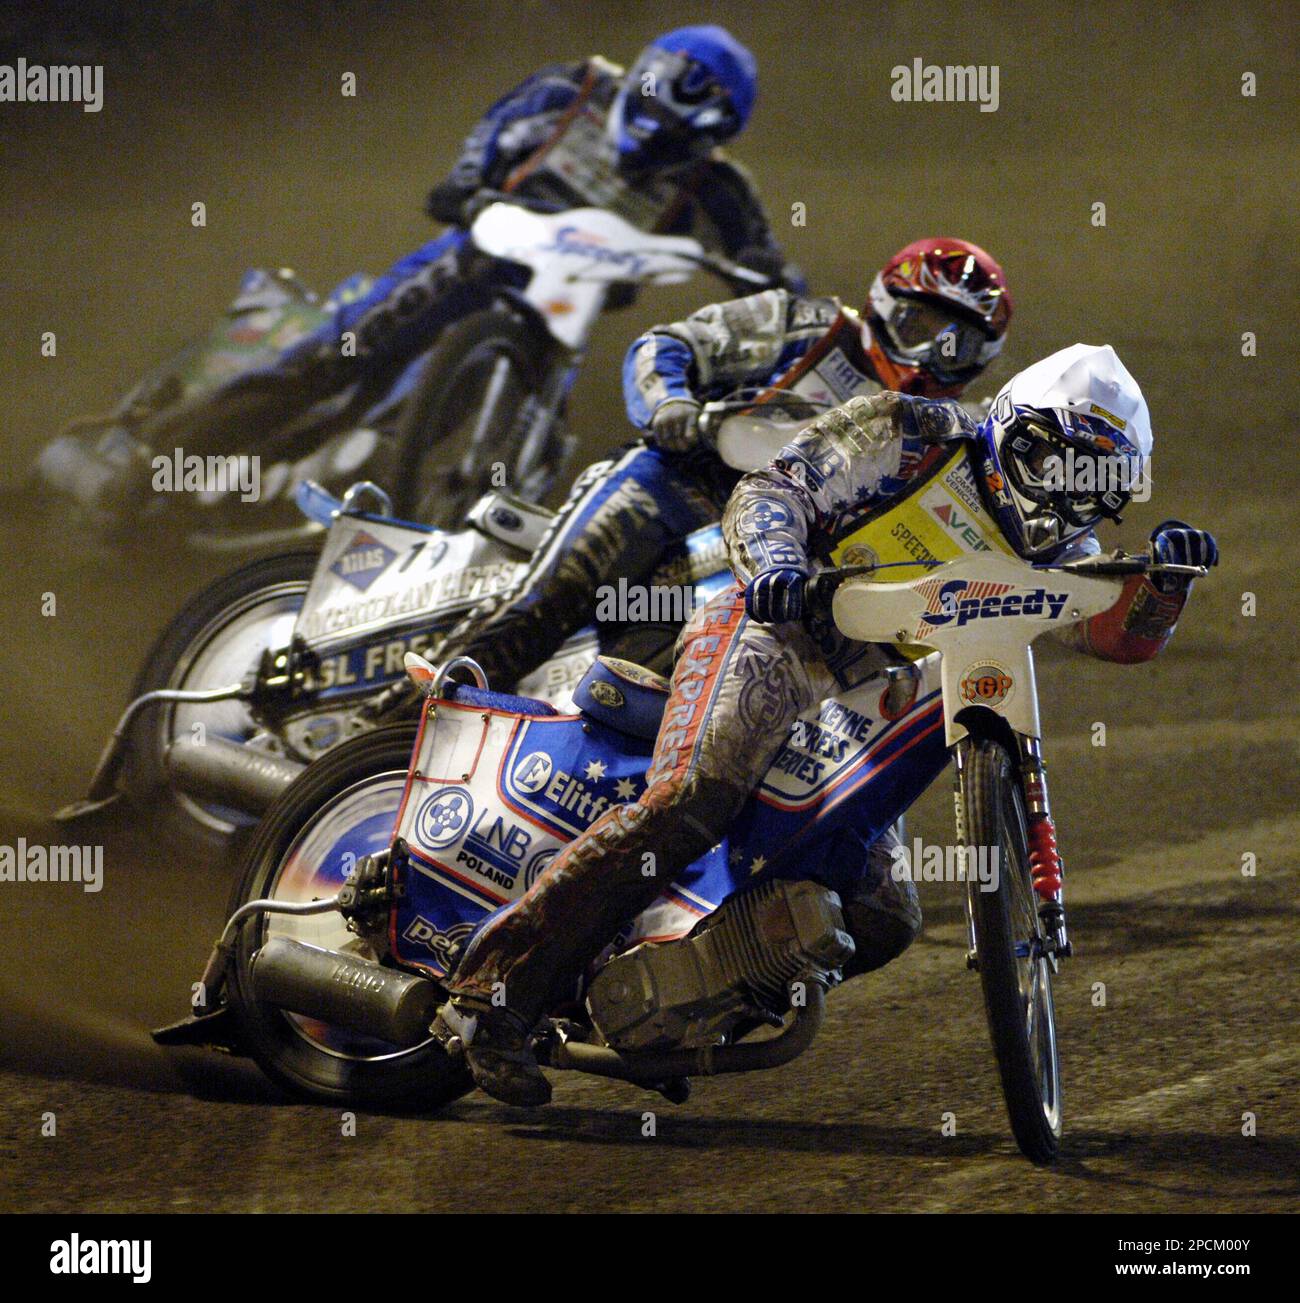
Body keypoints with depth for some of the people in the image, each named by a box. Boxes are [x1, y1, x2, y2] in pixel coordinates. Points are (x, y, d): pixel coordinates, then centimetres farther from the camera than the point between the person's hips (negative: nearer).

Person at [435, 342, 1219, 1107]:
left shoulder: (1052, 550, 17)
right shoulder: (916, 435, 0)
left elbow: (1125, 632, 5)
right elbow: (776, 488, -6)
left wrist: (1165, 576, -17)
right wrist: (774, 555, -28)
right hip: (772, 638, -8)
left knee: (881, 925, 3)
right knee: (689, 803, -31)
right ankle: (496, 992, -32)